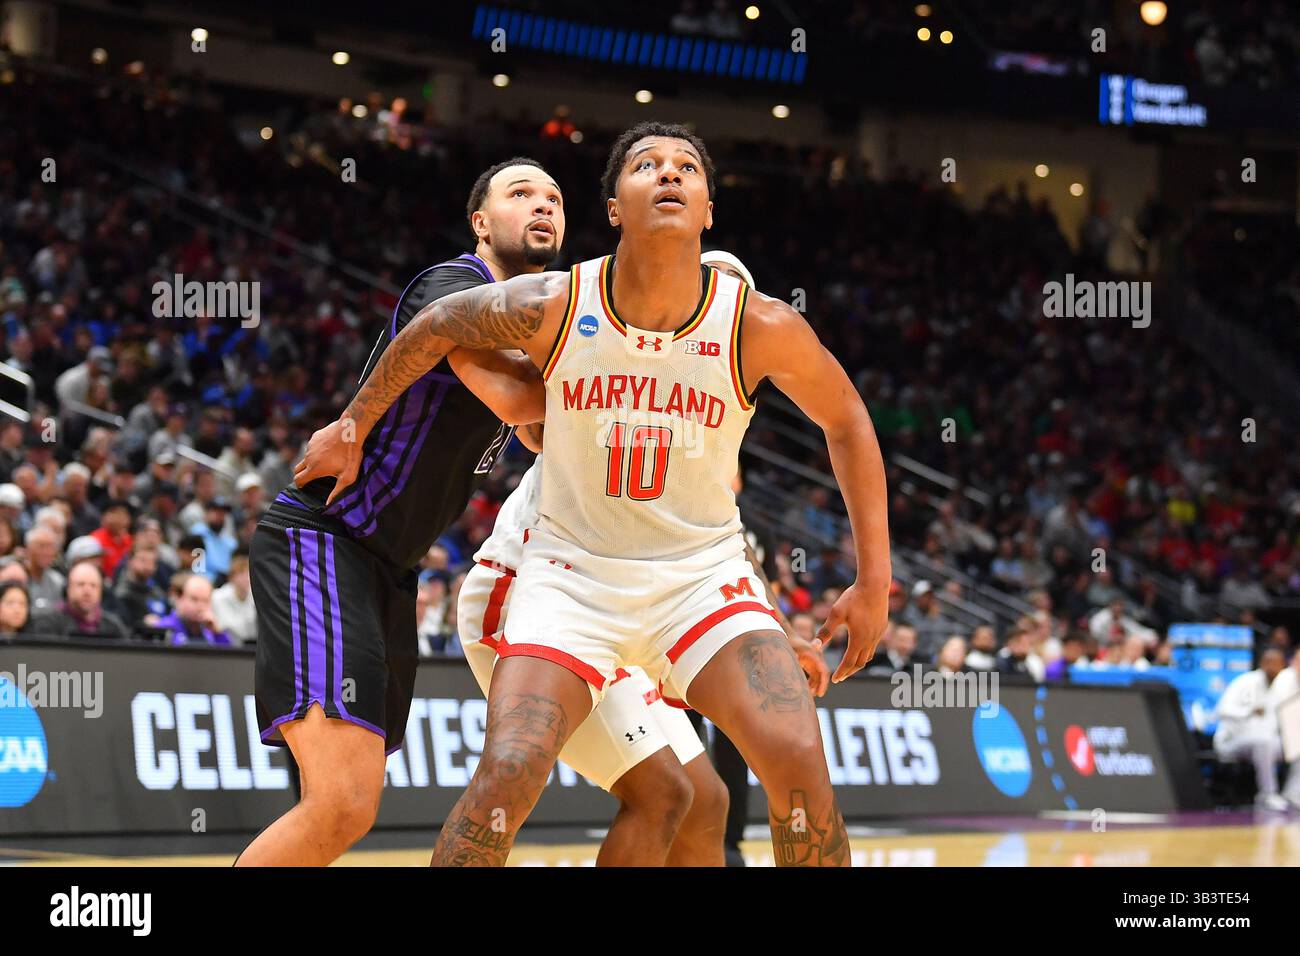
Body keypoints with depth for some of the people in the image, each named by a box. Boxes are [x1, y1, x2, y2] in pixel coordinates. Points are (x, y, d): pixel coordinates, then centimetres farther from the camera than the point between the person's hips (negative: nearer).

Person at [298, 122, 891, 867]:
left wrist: (874, 581, 2)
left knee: (799, 761, -19)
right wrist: (353, 428, 15)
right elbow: (437, 327, 6)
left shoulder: (760, 326, -14)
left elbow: (847, 422, 3)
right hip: (574, 571, 0)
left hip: (702, 570, 1)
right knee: (507, 773, -20)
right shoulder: (553, 307, -15)